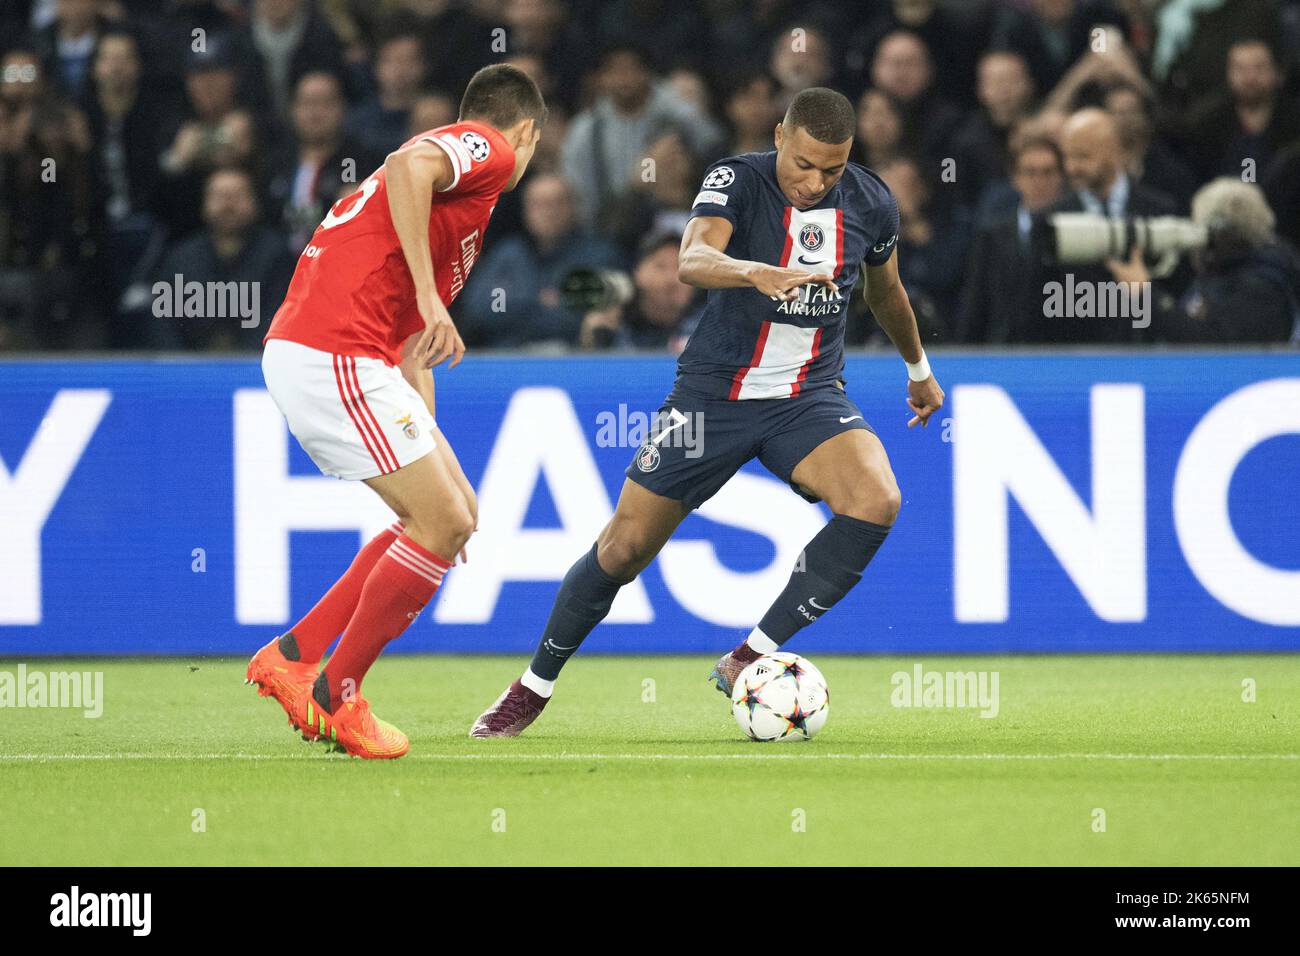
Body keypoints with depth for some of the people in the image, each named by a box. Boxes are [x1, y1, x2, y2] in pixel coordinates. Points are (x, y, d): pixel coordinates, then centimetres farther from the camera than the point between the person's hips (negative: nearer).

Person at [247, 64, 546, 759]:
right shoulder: (486, 149, 1)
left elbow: (412, 354, 29)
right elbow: (408, 167, -24)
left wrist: (433, 452, 27)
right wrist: (429, 297, -25)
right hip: (332, 355, -10)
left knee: (454, 514, 13)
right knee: (445, 524, -6)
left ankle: (292, 657, 15)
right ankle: (336, 696, 4)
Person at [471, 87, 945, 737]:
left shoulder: (871, 203, -3)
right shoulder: (737, 180, -15)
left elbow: (885, 291, 19)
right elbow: (692, 262, -35)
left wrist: (918, 367, 33)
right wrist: (757, 274, -55)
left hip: (809, 396, 2)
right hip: (715, 391, -2)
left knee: (876, 502, -27)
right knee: (624, 548, -1)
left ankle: (749, 661, -18)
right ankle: (535, 687, 23)